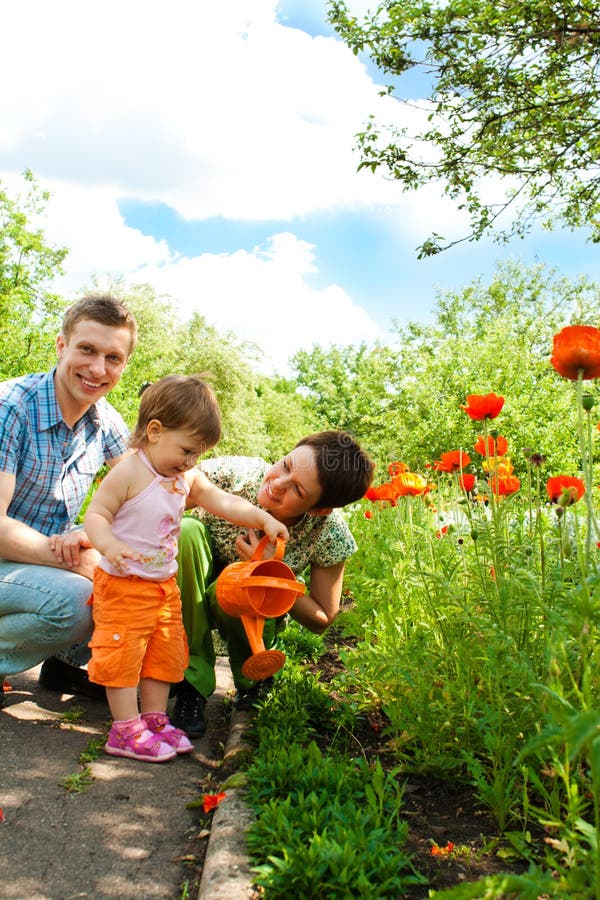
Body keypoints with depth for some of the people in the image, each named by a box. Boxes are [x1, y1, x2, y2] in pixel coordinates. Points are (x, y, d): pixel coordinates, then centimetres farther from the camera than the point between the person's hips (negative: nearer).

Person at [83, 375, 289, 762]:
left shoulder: (188, 479, 3)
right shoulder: (127, 474, -18)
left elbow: (225, 503, 4)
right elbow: (96, 514, -19)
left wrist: (263, 518, -8)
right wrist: (109, 544, -39)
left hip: (165, 585, 8)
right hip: (123, 585, -7)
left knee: (166, 653, 14)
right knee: (123, 653, -1)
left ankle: (155, 720, 27)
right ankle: (126, 730, 10)